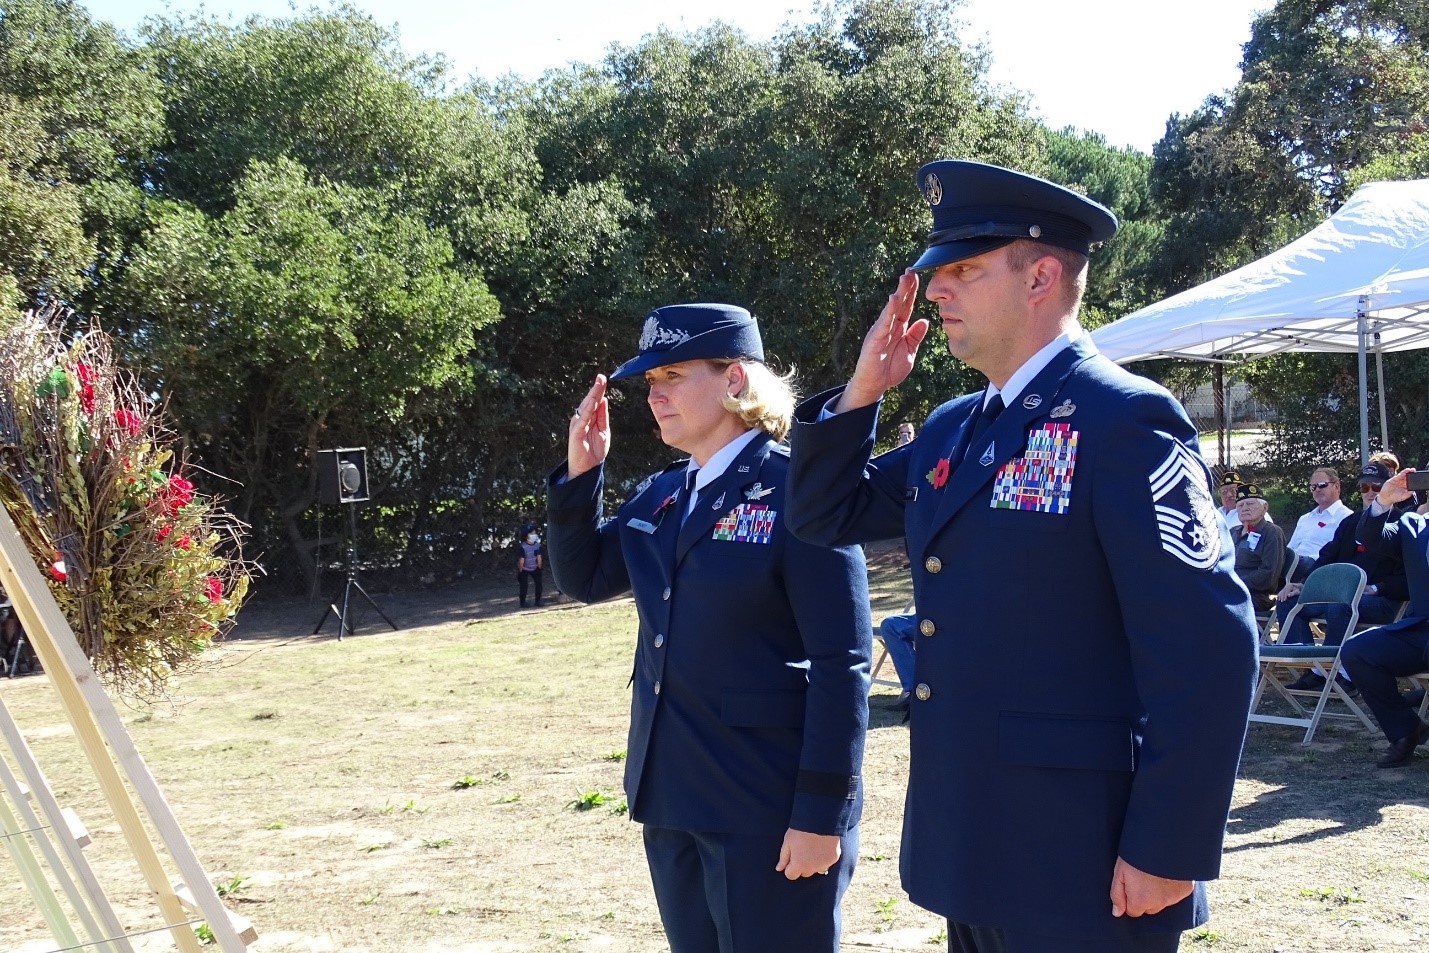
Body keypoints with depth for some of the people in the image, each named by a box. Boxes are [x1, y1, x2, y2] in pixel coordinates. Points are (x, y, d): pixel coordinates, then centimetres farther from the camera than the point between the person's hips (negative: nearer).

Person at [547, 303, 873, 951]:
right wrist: (581, 472, 1)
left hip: (768, 803, -7)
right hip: (672, 795, 7)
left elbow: (842, 664, -16)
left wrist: (822, 813, -18)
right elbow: (584, 579, 15)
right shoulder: (659, 496, 9)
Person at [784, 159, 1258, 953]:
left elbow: (1208, 646, -19)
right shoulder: (951, 430, 11)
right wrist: (861, 391, 4)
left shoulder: (1122, 419, -14)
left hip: (1083, 862, -8)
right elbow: (825, 515, 19)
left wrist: (1168, 853, -18)